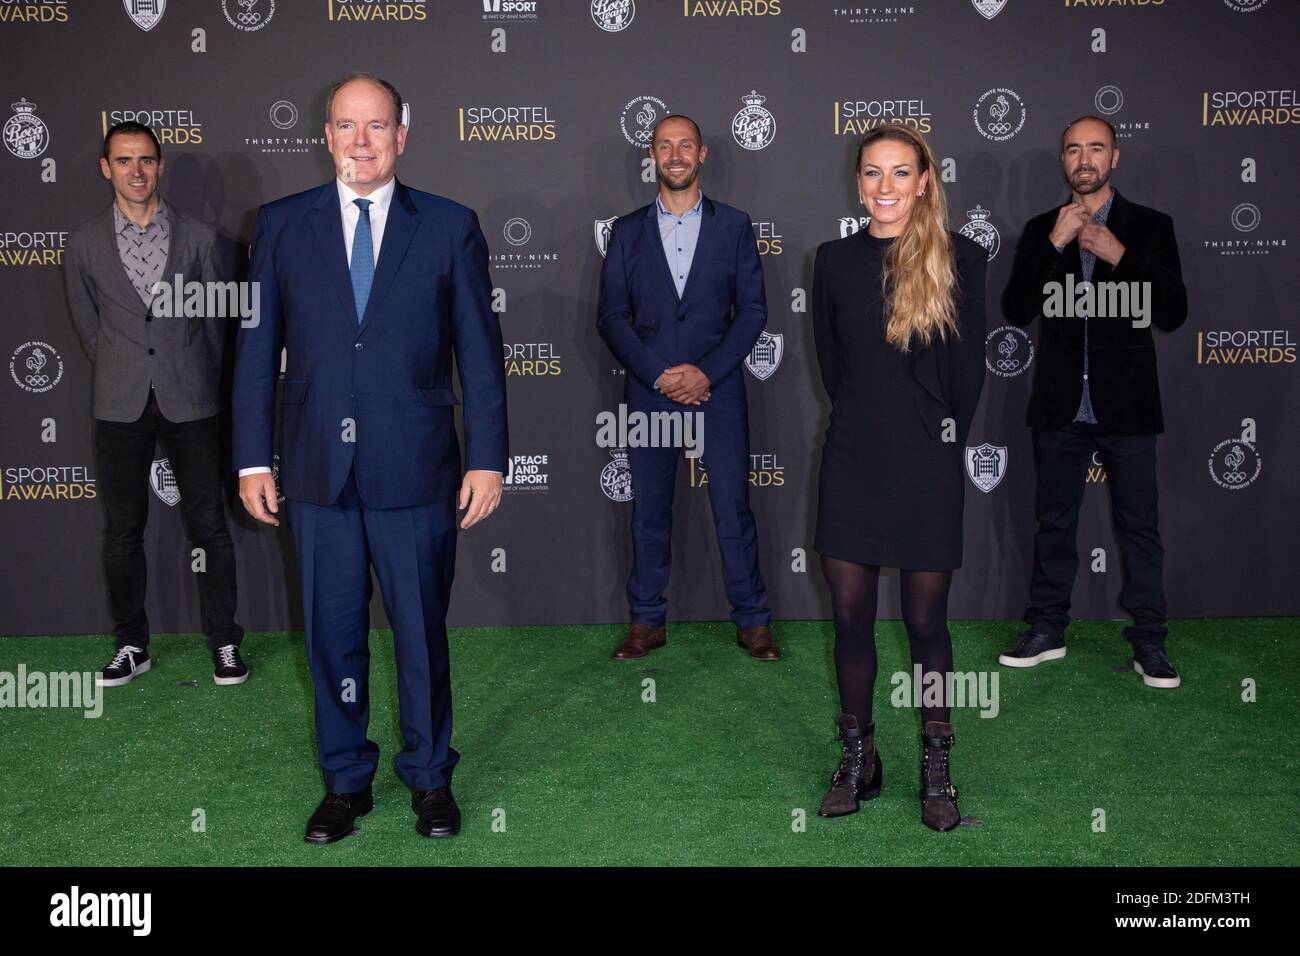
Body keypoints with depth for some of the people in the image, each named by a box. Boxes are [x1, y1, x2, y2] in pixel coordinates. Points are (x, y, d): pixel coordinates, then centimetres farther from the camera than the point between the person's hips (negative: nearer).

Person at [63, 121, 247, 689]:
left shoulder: (198, 237, 2)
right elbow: (86, 324, 14)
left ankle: (224, 643, 13)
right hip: (120, 408, 1)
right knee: (122, 531, 7)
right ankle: (131, 646, 20)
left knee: (209, 526, 1)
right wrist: (120, 374, 13)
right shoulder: (86, 244, 5)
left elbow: (217, 317, 8)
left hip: (190, 405, -1)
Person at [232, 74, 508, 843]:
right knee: (332, 635, 11)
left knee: (422, 633, 9)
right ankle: (346, 781, 29)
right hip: (317, 472, 2)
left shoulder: (450, 227, 2)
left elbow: (480, 352, 1)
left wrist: (488, 458, -3)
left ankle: (431, 778, 29)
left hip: (416, 471, -1)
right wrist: (254, 459, 3)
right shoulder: (282, 225, 6)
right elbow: (257, 347, 6)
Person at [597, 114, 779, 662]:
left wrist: (706, 372, -11)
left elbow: (753, 310, 1)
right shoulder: (627, 231, 8)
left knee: (733, 509, 2)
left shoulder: (734, 226, 6)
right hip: (649, 392, 1)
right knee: (649, 513, 7)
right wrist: (658, 375, -10)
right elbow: (612, 316, 3)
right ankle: (647, 622, 18)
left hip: (717, 390, -1)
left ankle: (752, 622, 14)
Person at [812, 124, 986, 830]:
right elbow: (830, 363, 12)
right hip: (852, 459, 3)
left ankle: (935, 768, 19)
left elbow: (967, 370, 1)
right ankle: (857, 759, 21)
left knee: (926, 619, 4)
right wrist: (870, 425, 9)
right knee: (849, 614, 6)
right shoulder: (835, 260, 7)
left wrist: (939, 435, 5)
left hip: (928, 464, -2)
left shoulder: (959, 259, -2)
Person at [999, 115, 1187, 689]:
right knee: (1054, 522, 11)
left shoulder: (1149, 227, 2)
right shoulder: (1041, 230, 7)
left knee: (1139, 526, 3)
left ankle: (1149, 643, 12)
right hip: (1060, 405, 2)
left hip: (1126, 405, -2)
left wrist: (1117, 254, -15)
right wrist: (1054, 246, -13)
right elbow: (1017, 311, -3)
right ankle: (1047, 630, 22)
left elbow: (1172, 313, -6)